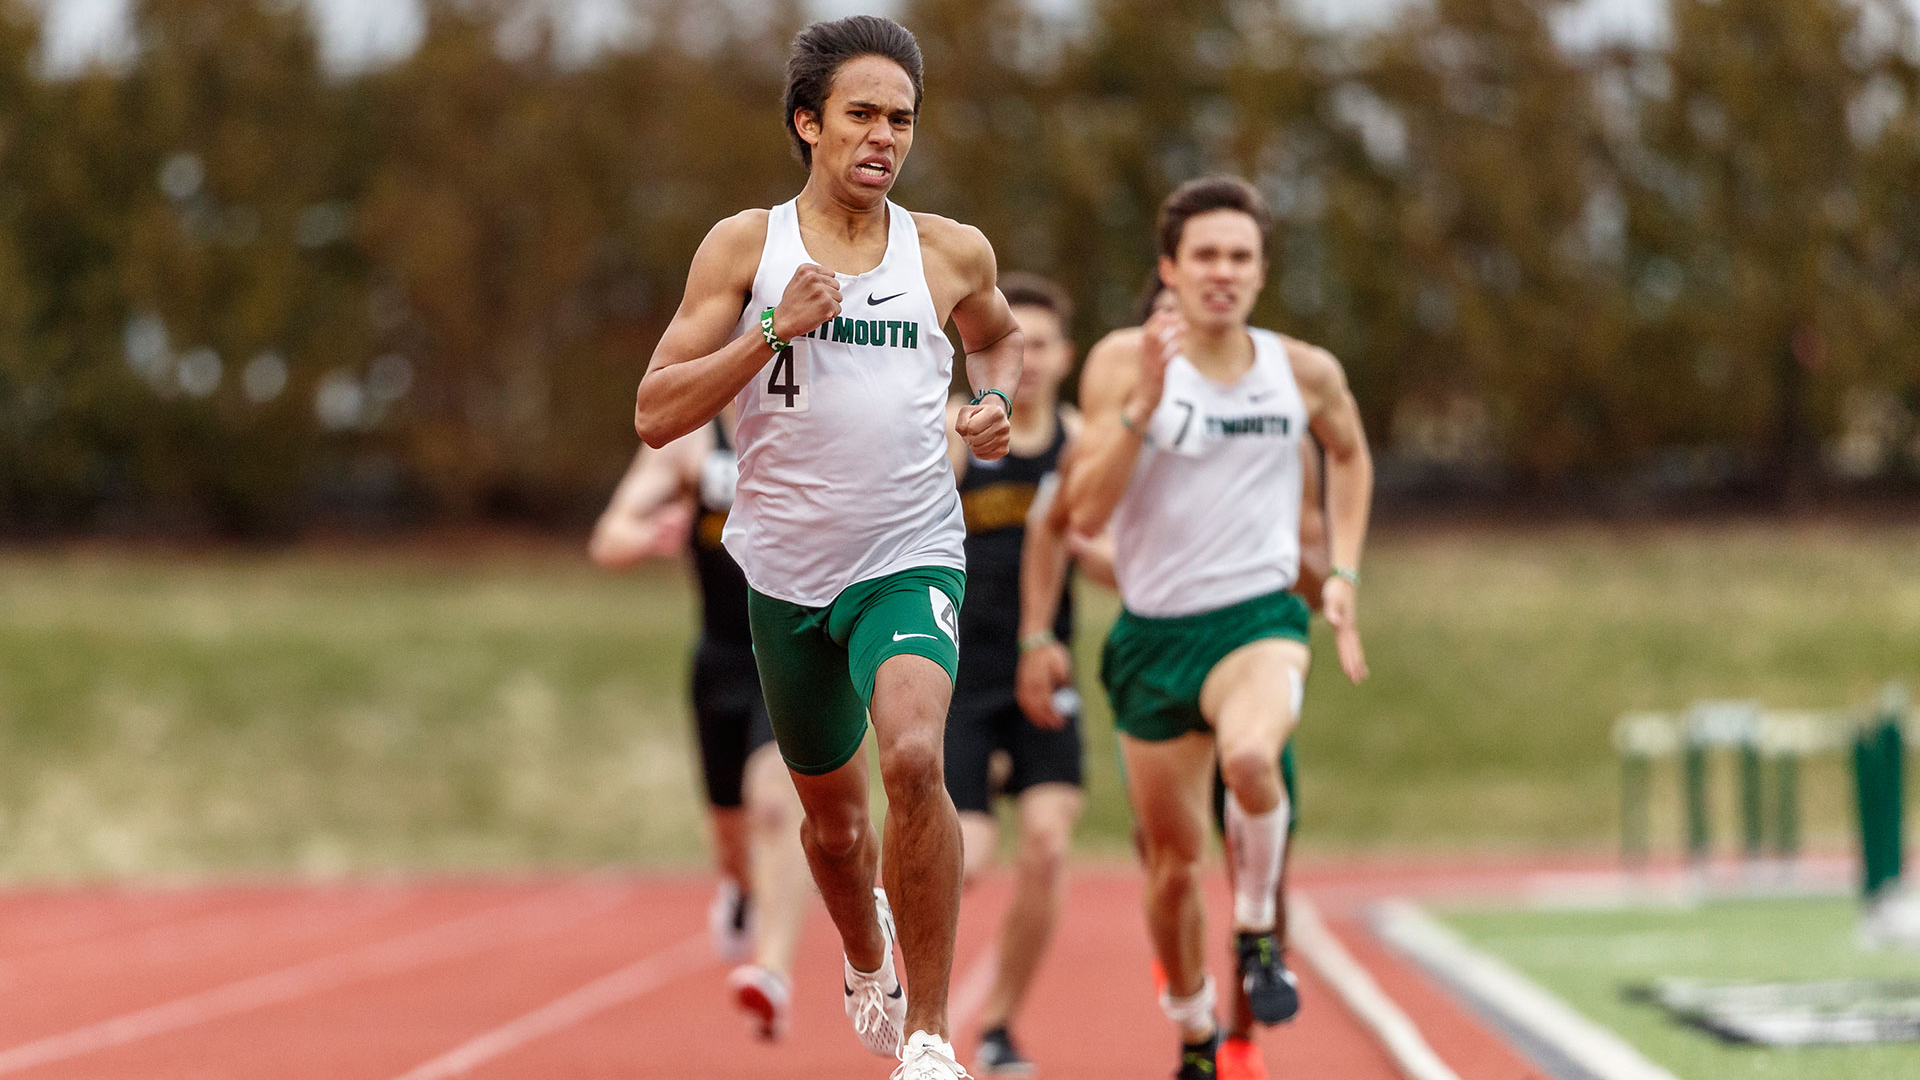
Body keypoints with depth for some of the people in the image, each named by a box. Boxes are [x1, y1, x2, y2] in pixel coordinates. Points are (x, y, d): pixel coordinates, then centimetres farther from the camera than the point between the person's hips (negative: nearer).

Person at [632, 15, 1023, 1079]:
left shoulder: (952, 252, 0)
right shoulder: (744, 245, -3)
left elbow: (998, 335, 24)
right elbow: (655, 414, -8)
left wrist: (996, 402, 1)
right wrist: (776, 328, -19)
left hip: (911, 560, -2)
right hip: (786, 570, 2)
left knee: (913, 757, -30)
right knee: (831, 813, 19)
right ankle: (866, 957, 54)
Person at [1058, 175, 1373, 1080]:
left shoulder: (1305, 373, 0)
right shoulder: (1122, 361, -7)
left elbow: (1349, 453, 23)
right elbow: (1084, 513, -15)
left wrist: (1343, 572, 13)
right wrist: (1144, 402, -25)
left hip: (1257, 617, -1)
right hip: (1153, 631, 1)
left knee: (1249, 755, -35)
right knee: (1173, 862, 10)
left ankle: (1258, 929, -8)